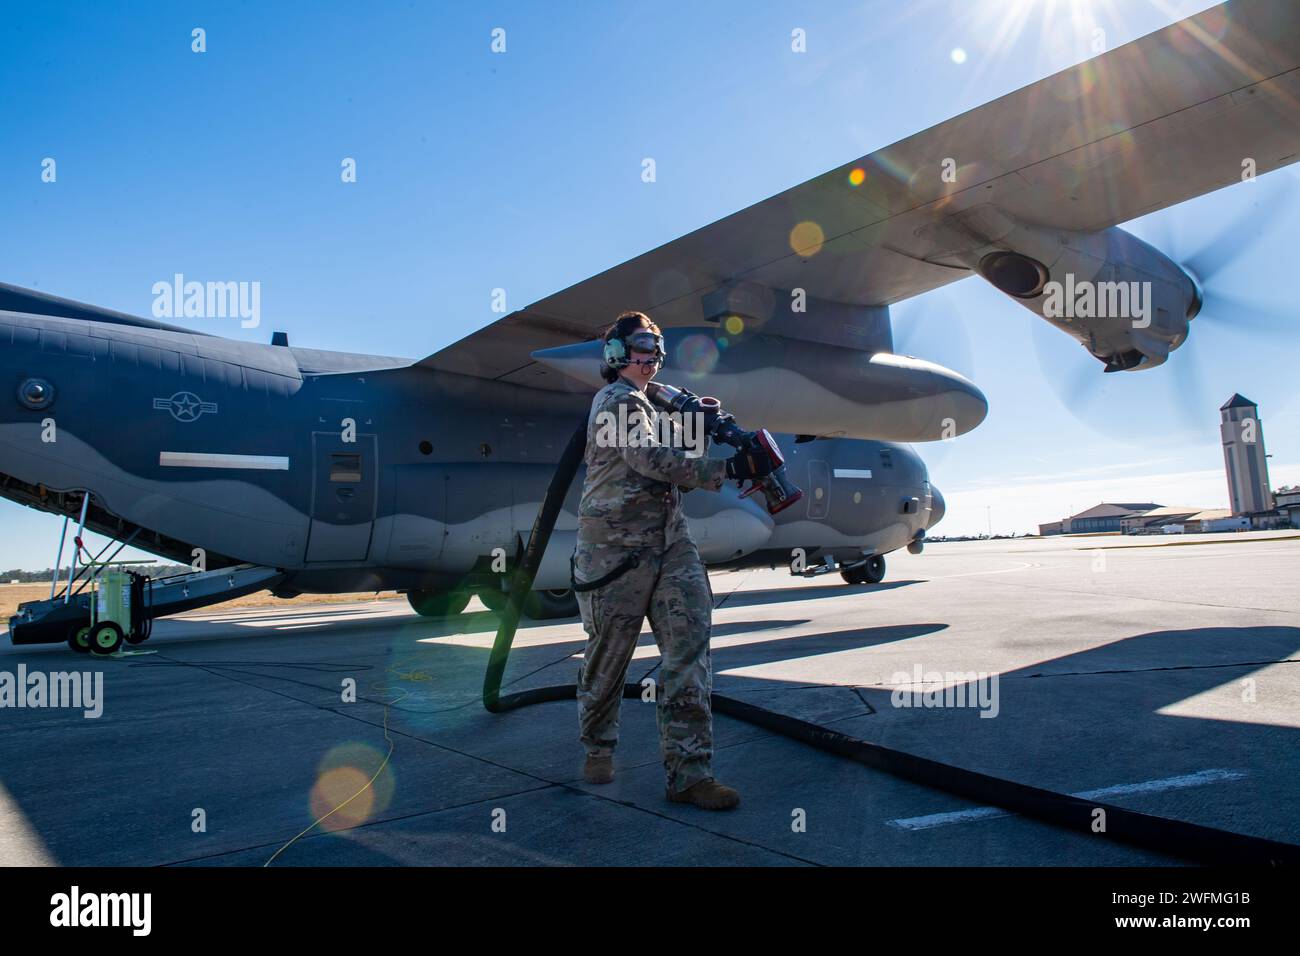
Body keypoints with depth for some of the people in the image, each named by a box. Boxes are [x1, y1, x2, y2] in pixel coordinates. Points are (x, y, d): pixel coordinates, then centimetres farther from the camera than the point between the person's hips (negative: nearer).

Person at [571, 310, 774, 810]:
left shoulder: (646, 402, 25)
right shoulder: (619, 400, -5)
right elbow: (650, 458, -20)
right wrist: (727, 468, -26)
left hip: (669, 541, 8)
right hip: (617, 547, -8)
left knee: (689, 645, -6)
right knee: (608, 654, 6)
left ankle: (689, 771, -4)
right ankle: (597, 747, 27)